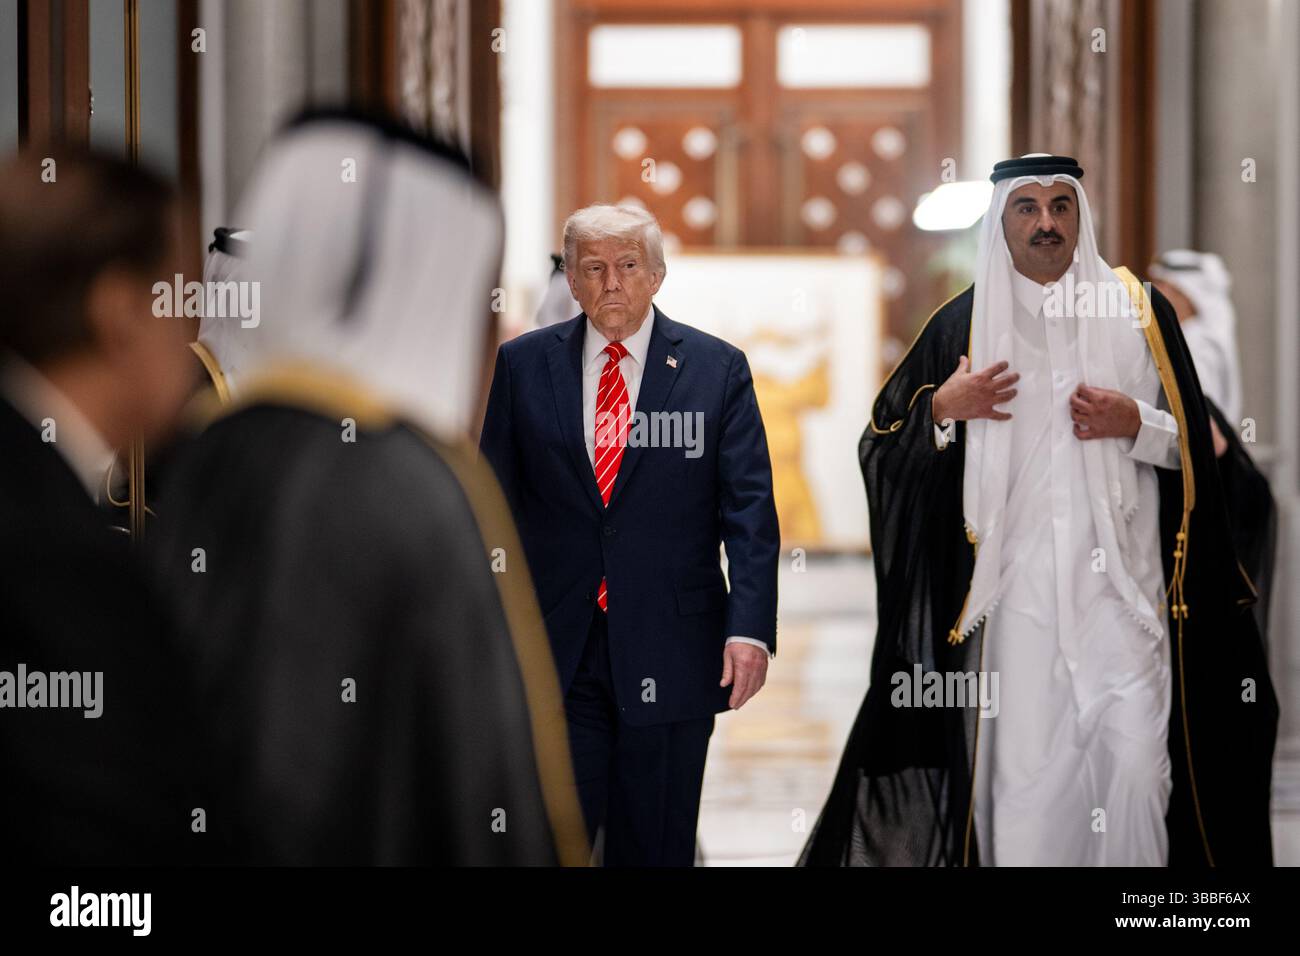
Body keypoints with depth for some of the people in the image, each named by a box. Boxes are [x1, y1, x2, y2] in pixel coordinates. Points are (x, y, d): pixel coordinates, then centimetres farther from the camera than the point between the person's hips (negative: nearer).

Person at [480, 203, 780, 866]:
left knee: (656, 847, 7)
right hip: (554, 651, 0)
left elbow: (749, 511, -1)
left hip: (671, 652, 0)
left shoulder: (718, 369, 3)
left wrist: (750, 627, -13)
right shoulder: (524, 364, 6)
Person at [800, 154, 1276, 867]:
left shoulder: (1139, 311, 9)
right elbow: (880, 445, 10)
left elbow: (1195, 446, 12)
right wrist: (943, 408, -7)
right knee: (1022, 762, -5)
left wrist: (1137, 424, -7)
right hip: (1016, 587, 0)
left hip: (1121, 583, 0)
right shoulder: (963, 324, 9)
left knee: (1134, 756, -10)